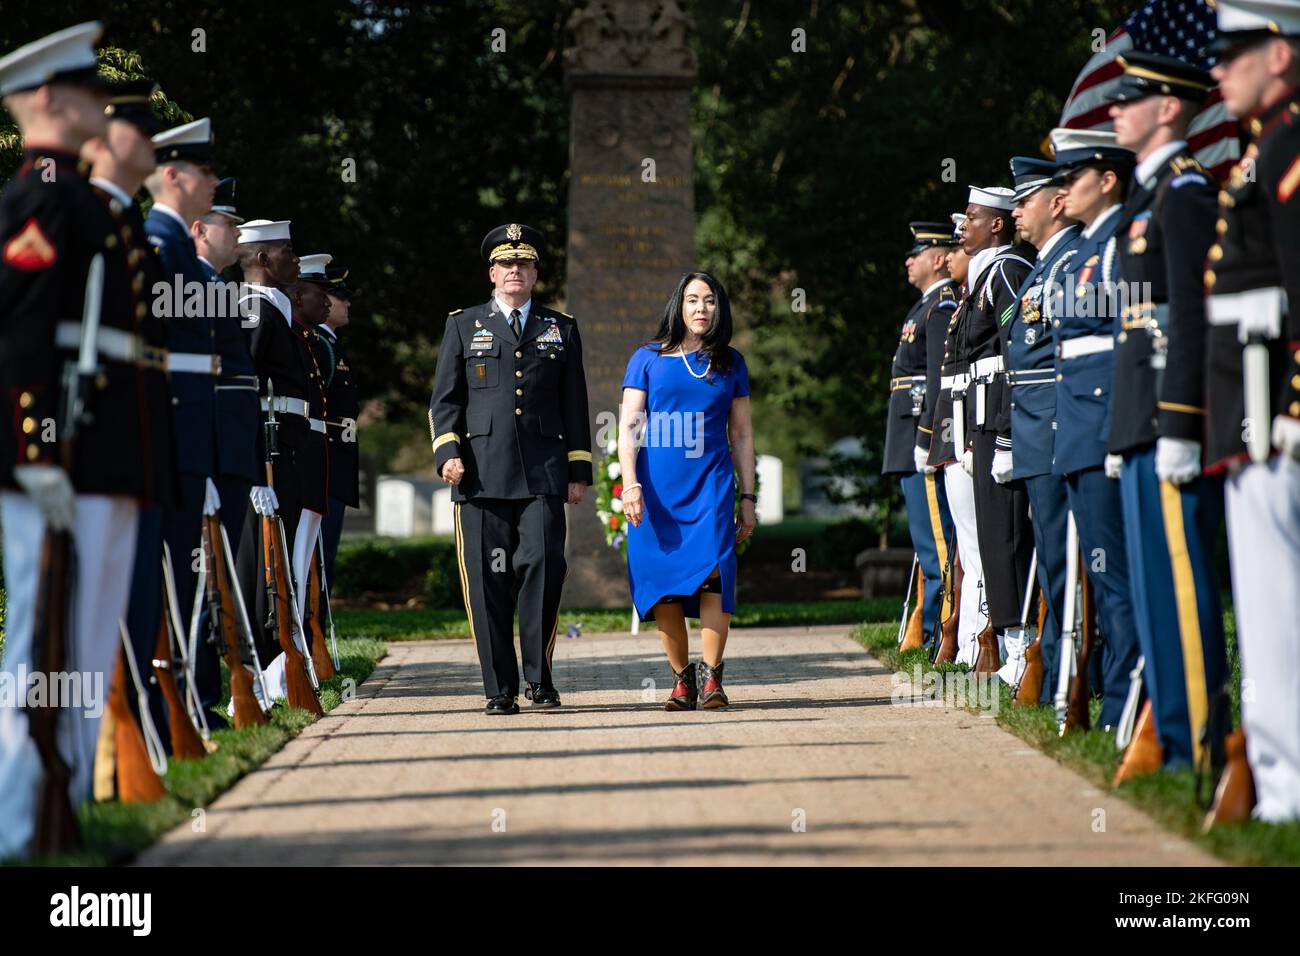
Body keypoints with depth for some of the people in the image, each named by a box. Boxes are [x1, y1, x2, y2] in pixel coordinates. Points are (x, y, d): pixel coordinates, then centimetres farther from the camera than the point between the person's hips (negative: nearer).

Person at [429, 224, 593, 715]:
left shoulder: (561, 329, 17)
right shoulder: (463, 326, 13)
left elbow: (574, 405, 16)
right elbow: (444, 399, 9)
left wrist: (579, 471, 9)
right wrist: (447, 451, -6)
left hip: (542, 472, 0)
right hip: (481, 472, 0)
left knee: (545, 563, -15)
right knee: (488, 581, -2)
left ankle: (539, 675, -3)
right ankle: (500, 688, 3)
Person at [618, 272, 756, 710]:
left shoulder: (730, 363, 12)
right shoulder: (648, 359, 7)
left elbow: (742, 435, 15)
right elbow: (628, 426, 3)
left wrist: (748, 498, 12)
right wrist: (630, 483, -10)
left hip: (712, 484, 0)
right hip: (657, 488, 0)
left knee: (713, 571, -16)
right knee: (663, 582, -2)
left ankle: (710, 677, -14)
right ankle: (681, 678, 9)